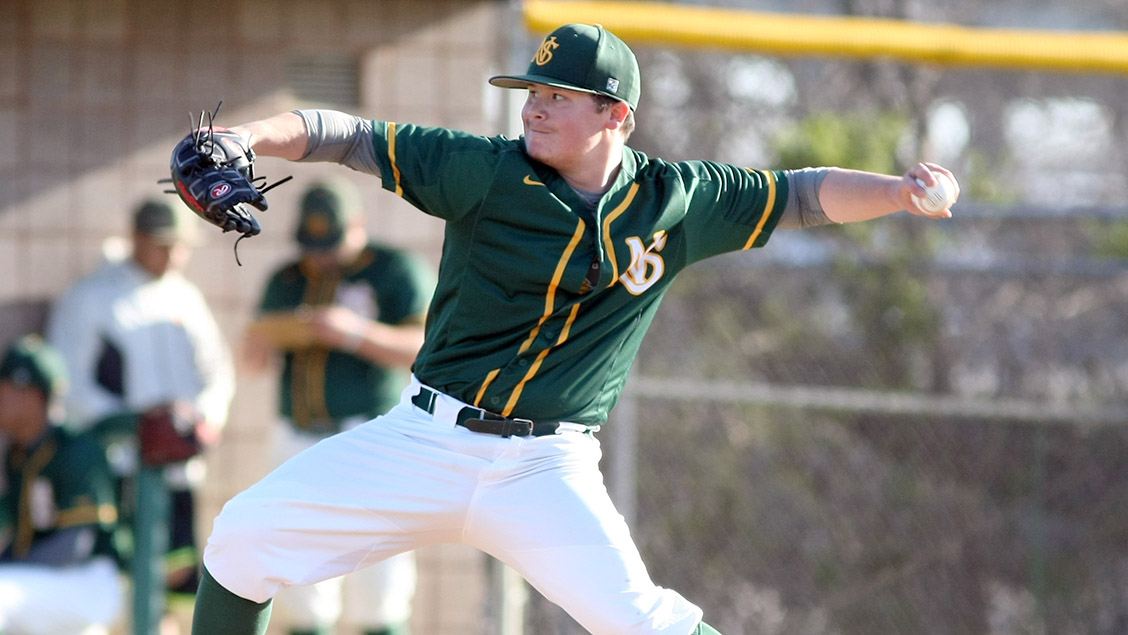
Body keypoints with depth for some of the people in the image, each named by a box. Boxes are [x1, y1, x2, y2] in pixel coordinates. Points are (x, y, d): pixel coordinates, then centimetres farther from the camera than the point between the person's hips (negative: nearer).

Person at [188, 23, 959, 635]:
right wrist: (250, 137, -26)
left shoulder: (676, 201, -1)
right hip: (426, 441, 1)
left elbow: (801, 197, 6)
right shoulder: (489, 171, -7)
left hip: (547, 473, -1)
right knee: (246, 536, -5)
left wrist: (902, 189, -9)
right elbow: (350, 137, -10)